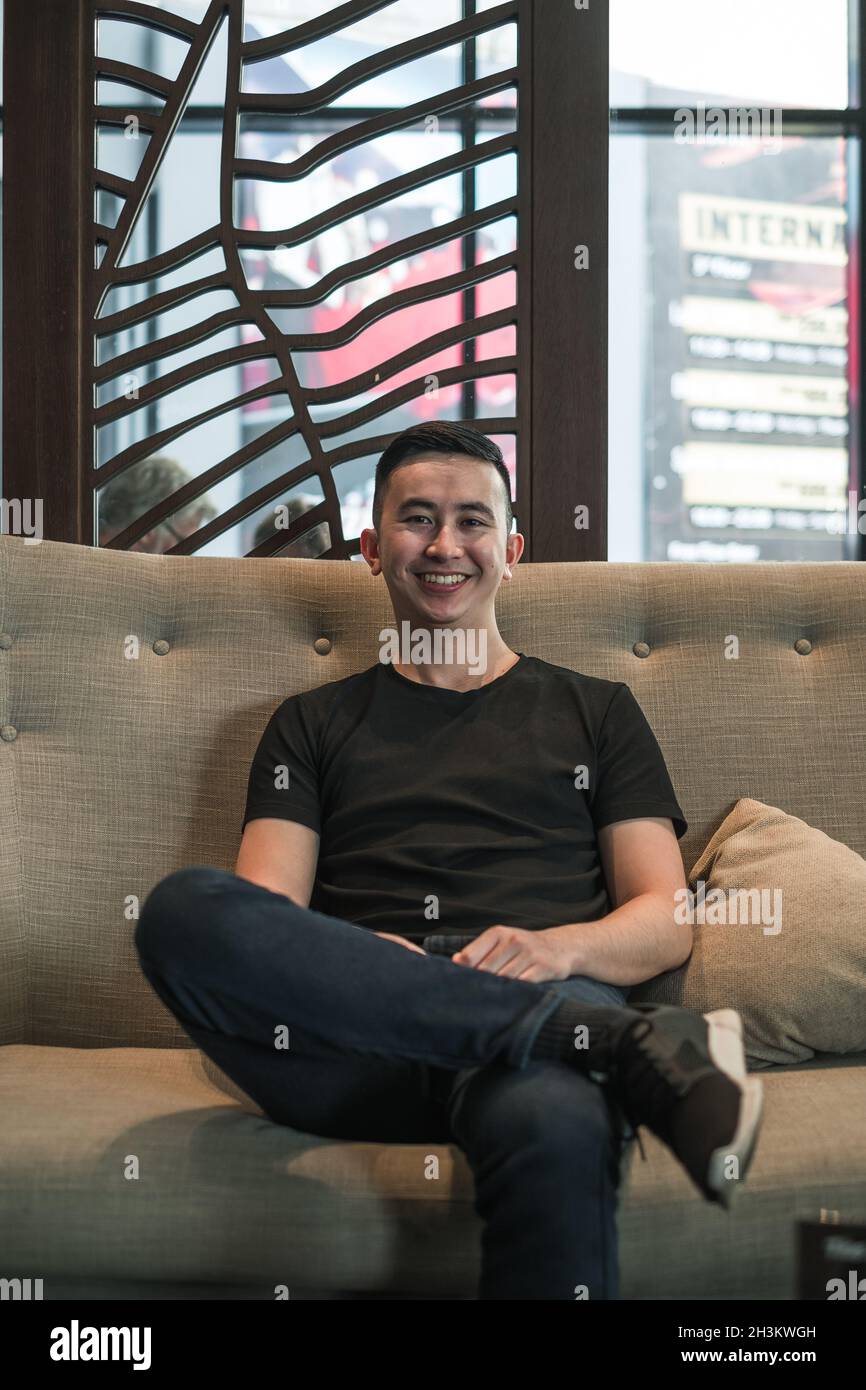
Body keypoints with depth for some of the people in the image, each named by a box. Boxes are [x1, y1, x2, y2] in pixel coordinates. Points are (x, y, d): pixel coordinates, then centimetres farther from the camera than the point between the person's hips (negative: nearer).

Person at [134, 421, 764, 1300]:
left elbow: (667, 921, 15)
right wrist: (354, 963, -13)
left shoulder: (594, 711, 26)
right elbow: (259, 921, 12)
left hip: (548, 1002, -3)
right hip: (361, 1044, 3)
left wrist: (558, 948, -8)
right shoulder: (313, 725, 26)